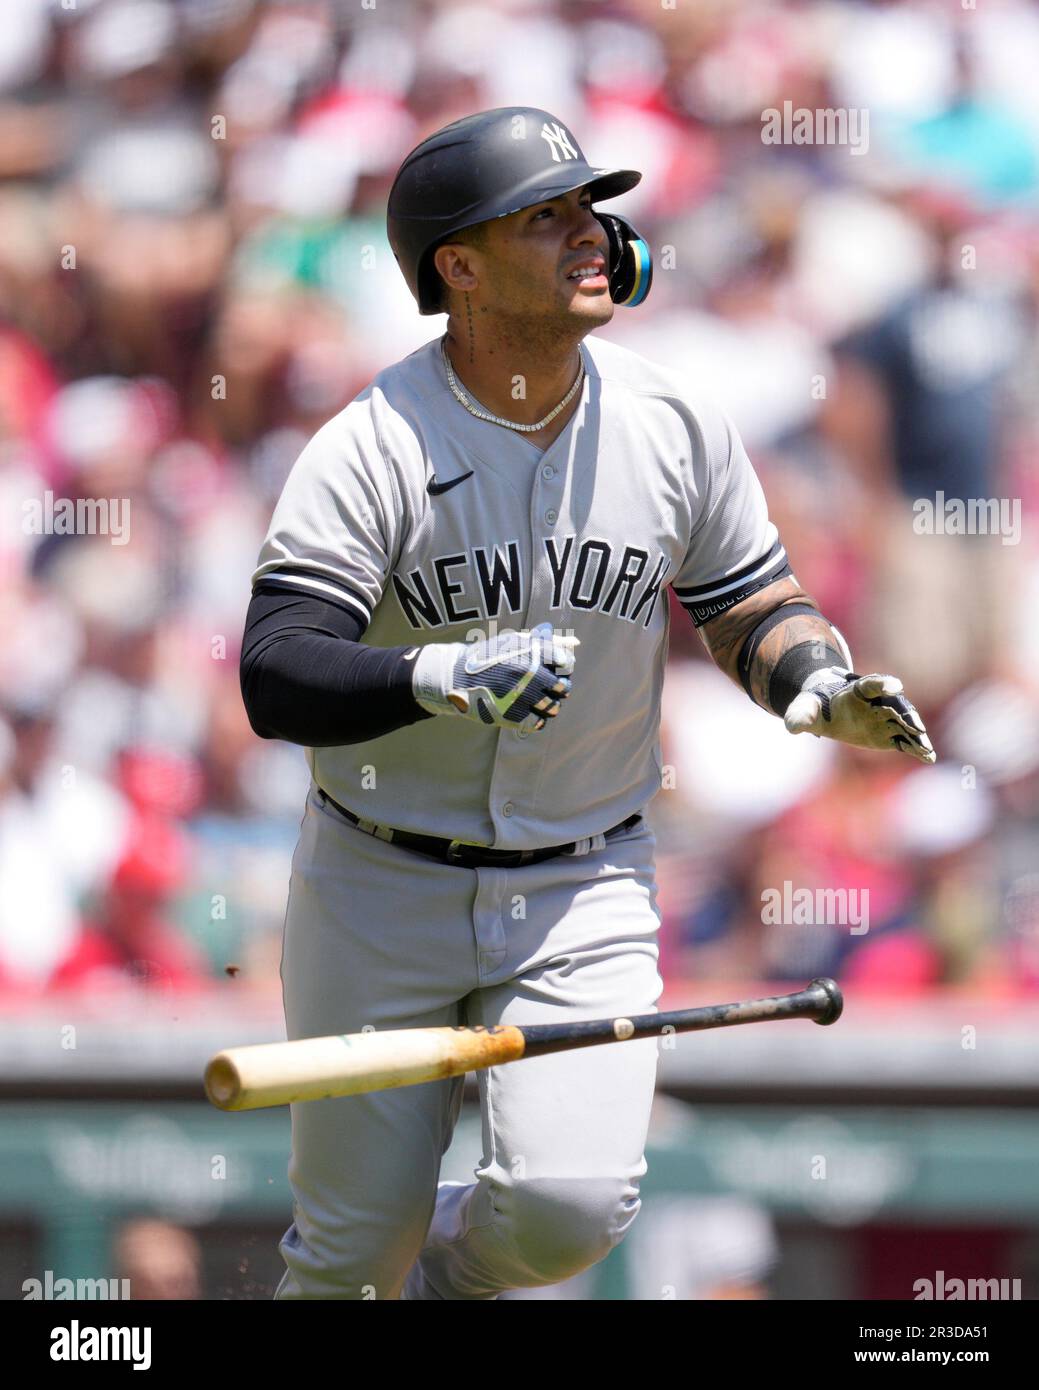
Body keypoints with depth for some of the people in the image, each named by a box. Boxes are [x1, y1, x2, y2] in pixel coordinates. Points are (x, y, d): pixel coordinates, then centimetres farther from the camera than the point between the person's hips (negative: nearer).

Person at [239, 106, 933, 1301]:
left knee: (571, 1203, -17)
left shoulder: (676, 426, -4)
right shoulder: (370, 450, -16)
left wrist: (817, 685, -14)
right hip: (380, 892, -2)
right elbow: (276, 679, -24)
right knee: (354, 1239, 4)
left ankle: (449, 1270, 19)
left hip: (584, 892, 2)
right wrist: (442, 678, -42)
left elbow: (751, 607, 9)